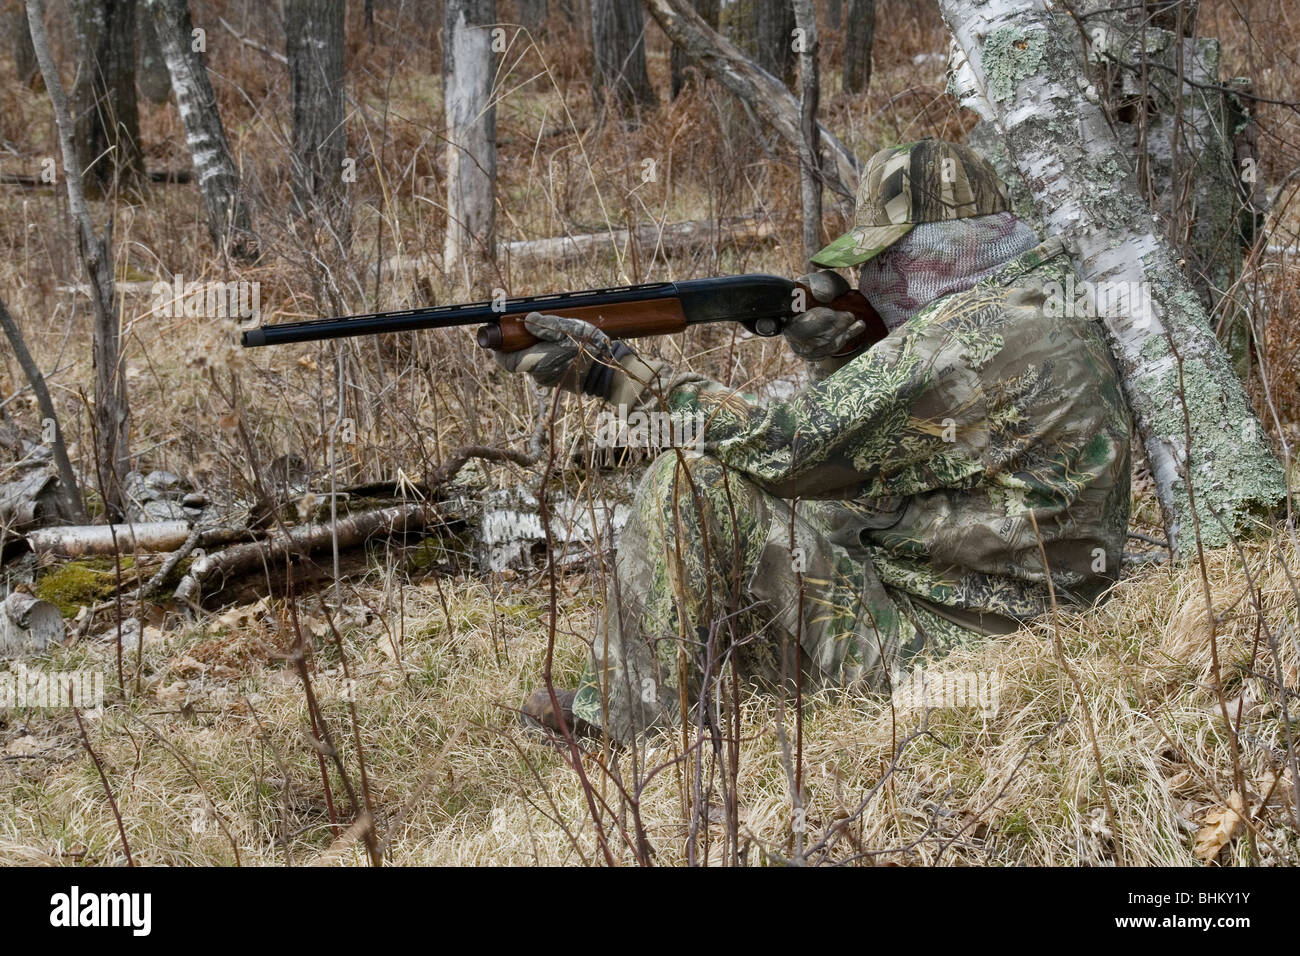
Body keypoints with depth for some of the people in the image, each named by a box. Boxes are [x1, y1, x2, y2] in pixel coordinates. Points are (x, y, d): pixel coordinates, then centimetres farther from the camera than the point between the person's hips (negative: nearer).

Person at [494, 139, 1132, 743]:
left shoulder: (979, 338, -22)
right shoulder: (1050, 313, 11)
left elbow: (792, 446, -23)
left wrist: (613, 369, -20)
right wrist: (832, 358, 3)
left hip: (929, 651, -11)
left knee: (689, 487, -15)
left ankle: (629, 735, -2)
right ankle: (611, 706, 23)